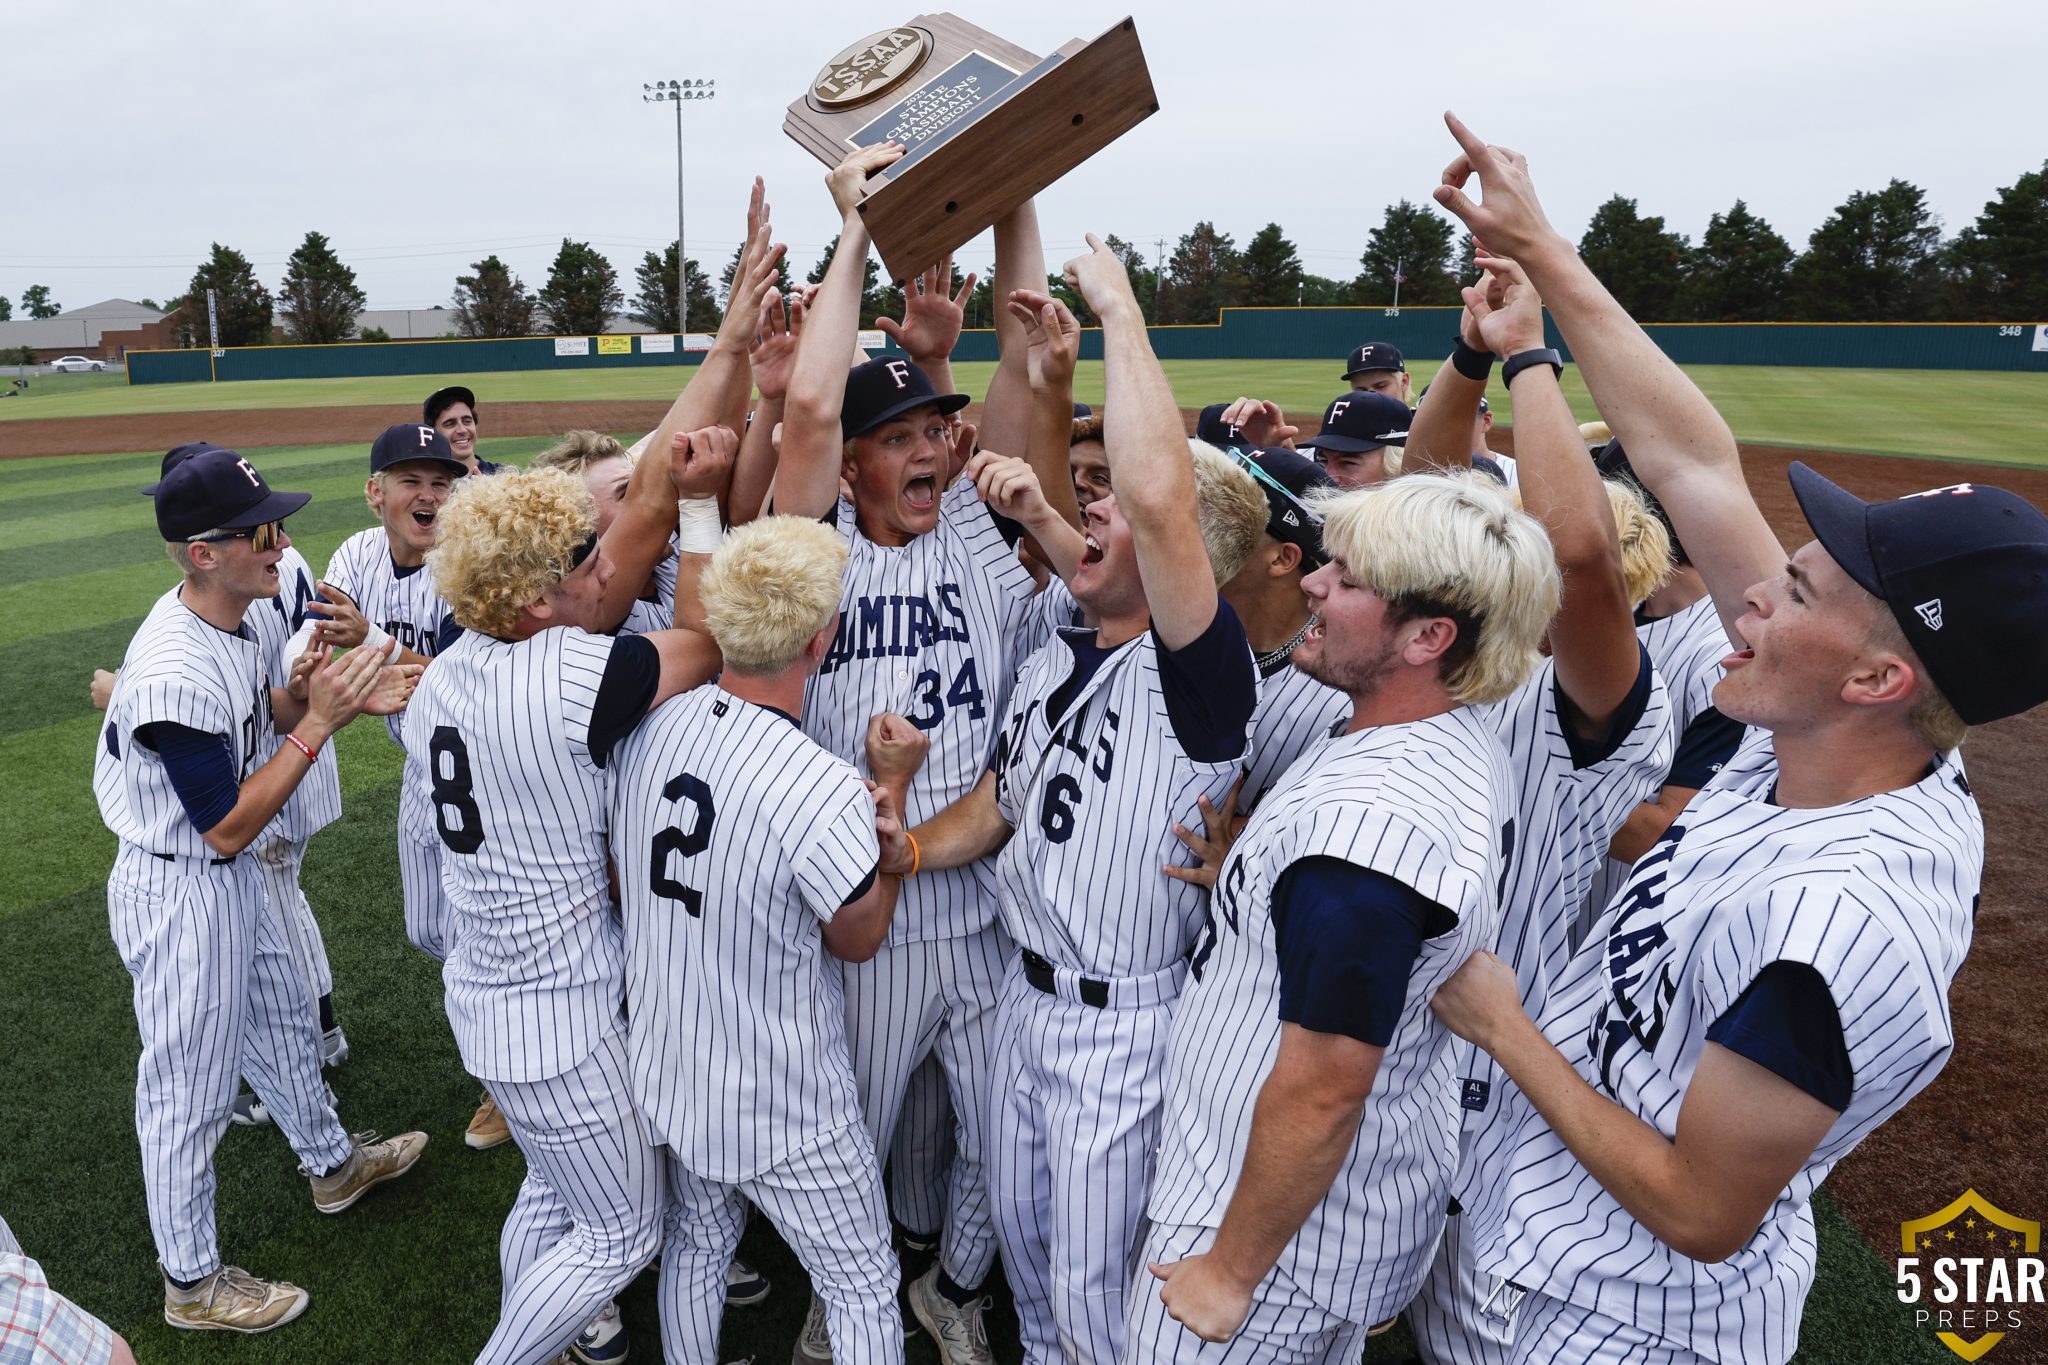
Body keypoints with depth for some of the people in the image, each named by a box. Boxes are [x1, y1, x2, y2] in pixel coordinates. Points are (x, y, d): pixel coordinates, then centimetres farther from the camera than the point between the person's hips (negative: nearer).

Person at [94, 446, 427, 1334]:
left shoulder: (230, 617, -5)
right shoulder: (175, 675, -33)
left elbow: (265, 709, 13)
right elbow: (229, 827, -26)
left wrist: (324, 693, -9)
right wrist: (318, 722, -26)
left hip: (230, 877, 9)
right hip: (179, 893, -9)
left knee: (282, 1024, 27)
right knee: (190, 1089, 8)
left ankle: (332, 1164, 50)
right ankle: (191, 1282, 28)